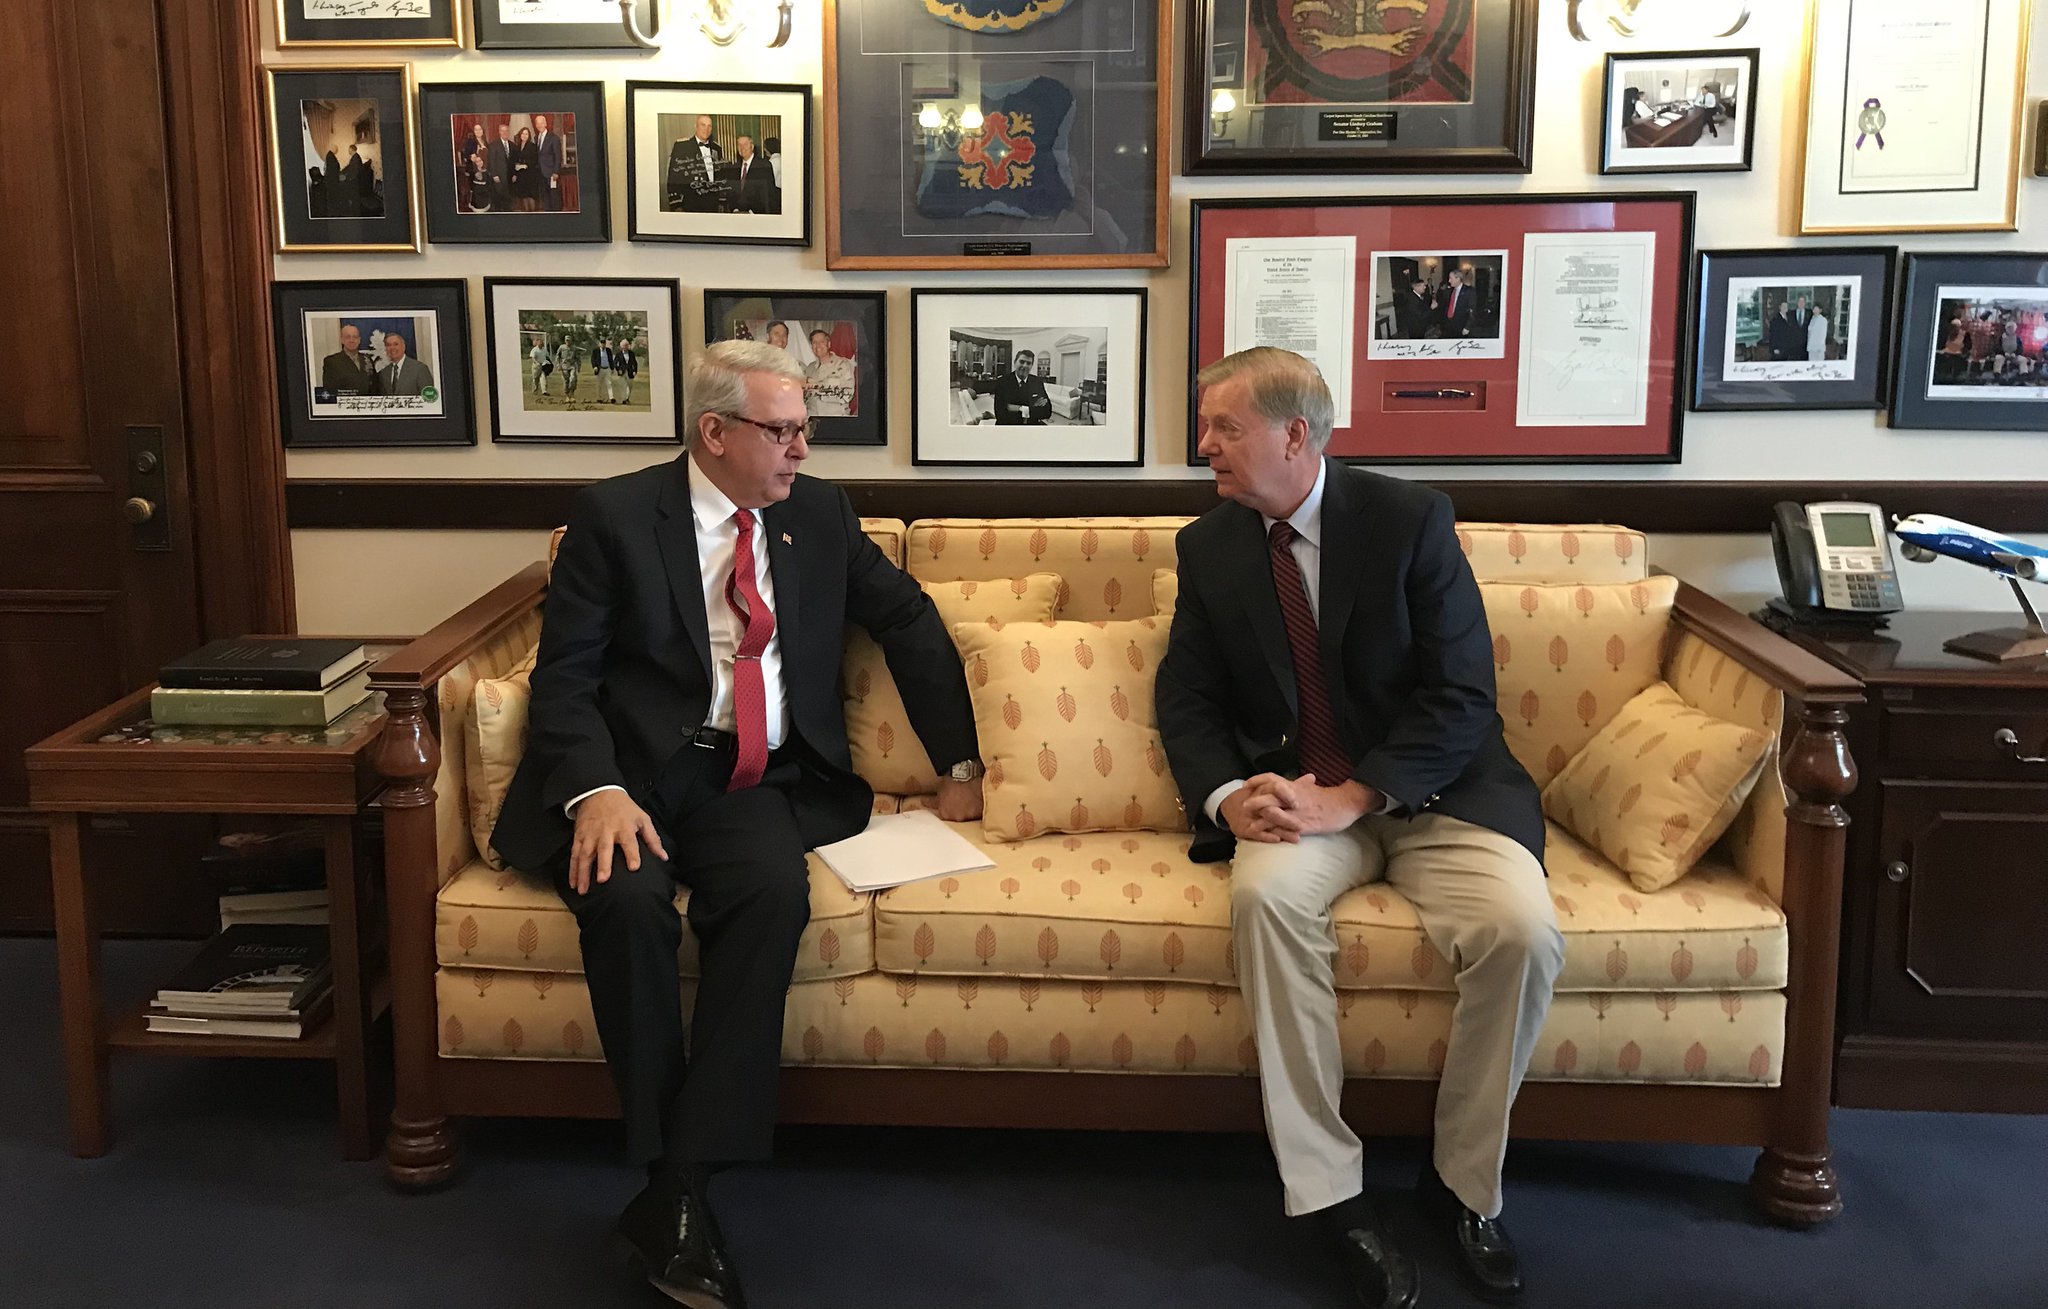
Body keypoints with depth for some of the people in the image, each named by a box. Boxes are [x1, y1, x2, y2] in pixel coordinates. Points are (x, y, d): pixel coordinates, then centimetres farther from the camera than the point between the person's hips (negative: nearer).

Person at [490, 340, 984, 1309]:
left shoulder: (817, 512, 13)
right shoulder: (614, 514, 2)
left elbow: (911, 622, 23)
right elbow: (564, 676, -4)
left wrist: (959, 764, 17)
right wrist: (597, 790, -22)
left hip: (755, 780, 3)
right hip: (630, 766, -2)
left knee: (774, 892, -31)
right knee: (628, 897, -35)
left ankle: (679, 1189, -25)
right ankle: (671, 1175, -18)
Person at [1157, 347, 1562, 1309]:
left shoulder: (1410, 518, -6)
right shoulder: (1208, 546, 6)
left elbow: (1461, 697, -10)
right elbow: (1186, 697, 7)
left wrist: (1353, 797, -22)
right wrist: (1227, 796, -15)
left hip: (1430, 791, -1)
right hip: (1292, 794, 2)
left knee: (1524, 931, -28)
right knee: (1265, 893, -32)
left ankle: (1463, 1184, -5)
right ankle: (1329, 1192, -22)